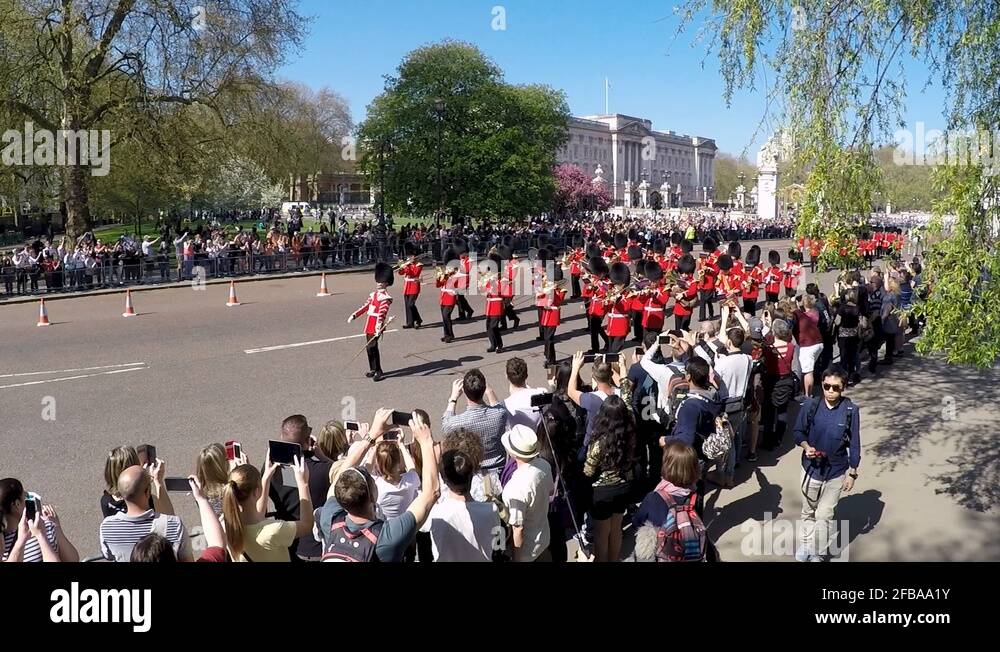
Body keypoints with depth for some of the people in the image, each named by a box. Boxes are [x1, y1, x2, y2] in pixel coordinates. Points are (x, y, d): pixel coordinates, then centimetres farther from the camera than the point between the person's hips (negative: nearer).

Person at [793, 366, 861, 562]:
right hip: (811, 468, 2)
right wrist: (806, 446, -22)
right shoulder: (811, 405, -13)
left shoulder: (850, 411, -15)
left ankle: (819, 553, 23)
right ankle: (806, 543, 42)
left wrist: (852, 473, -3)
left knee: (824, 515, 4)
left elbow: (854, 443, -6)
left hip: (836, 472, -2)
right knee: (808, 511, 20)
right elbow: (798, 432, -1)